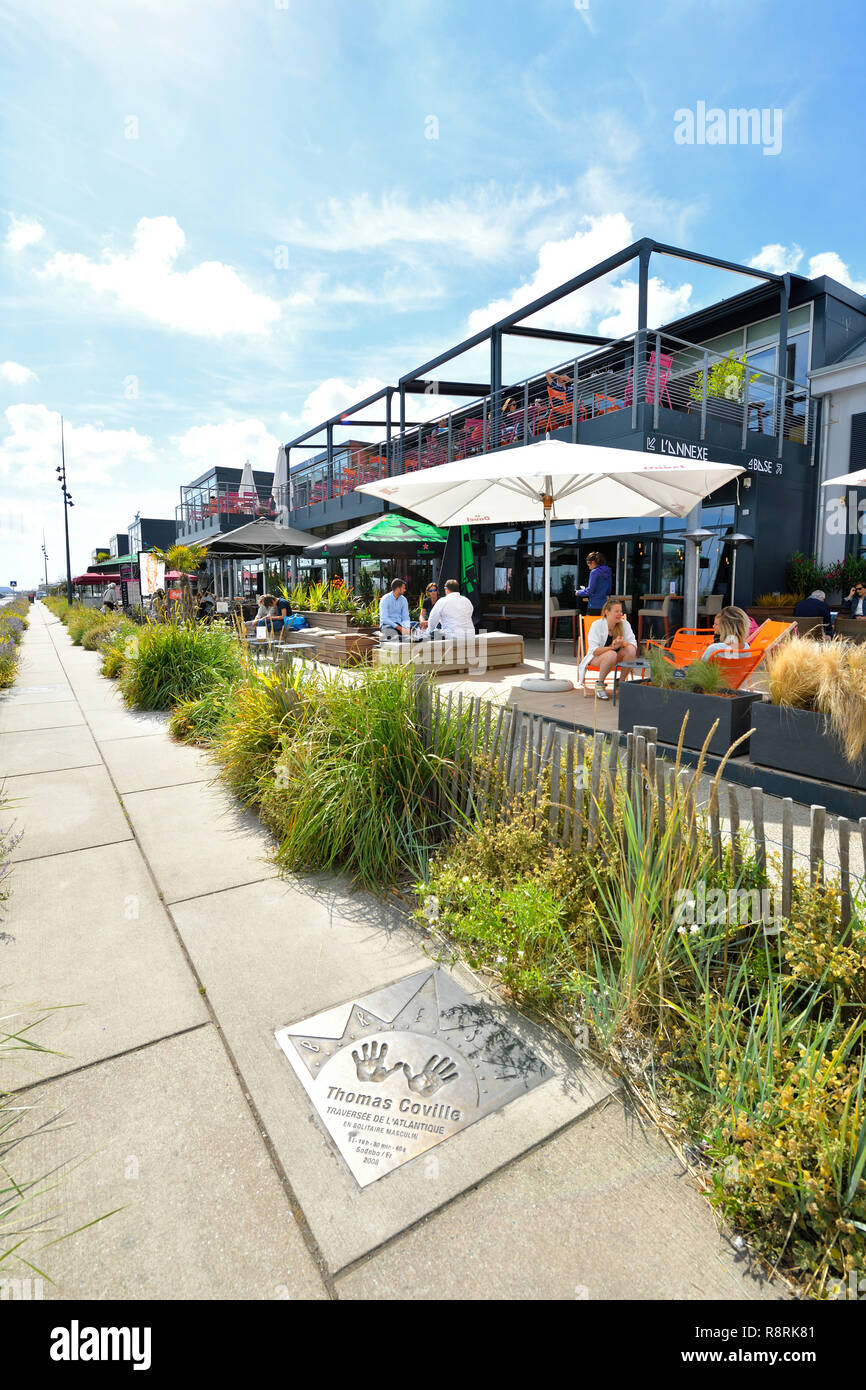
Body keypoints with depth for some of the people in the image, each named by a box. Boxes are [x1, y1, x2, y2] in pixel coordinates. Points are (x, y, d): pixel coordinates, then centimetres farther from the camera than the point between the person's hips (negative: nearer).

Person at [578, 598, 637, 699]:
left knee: (631, 650, -26)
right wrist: (612, 647, -34)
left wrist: (623, 643, -33)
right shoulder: (596, 625, -14)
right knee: (611, 655, -37)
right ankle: (599, 684, -15)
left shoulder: (625, 624, -4)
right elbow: (594, 651, -21)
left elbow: (634, 645, -11)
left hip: (618, 657, 4)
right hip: (596, 657, -4)